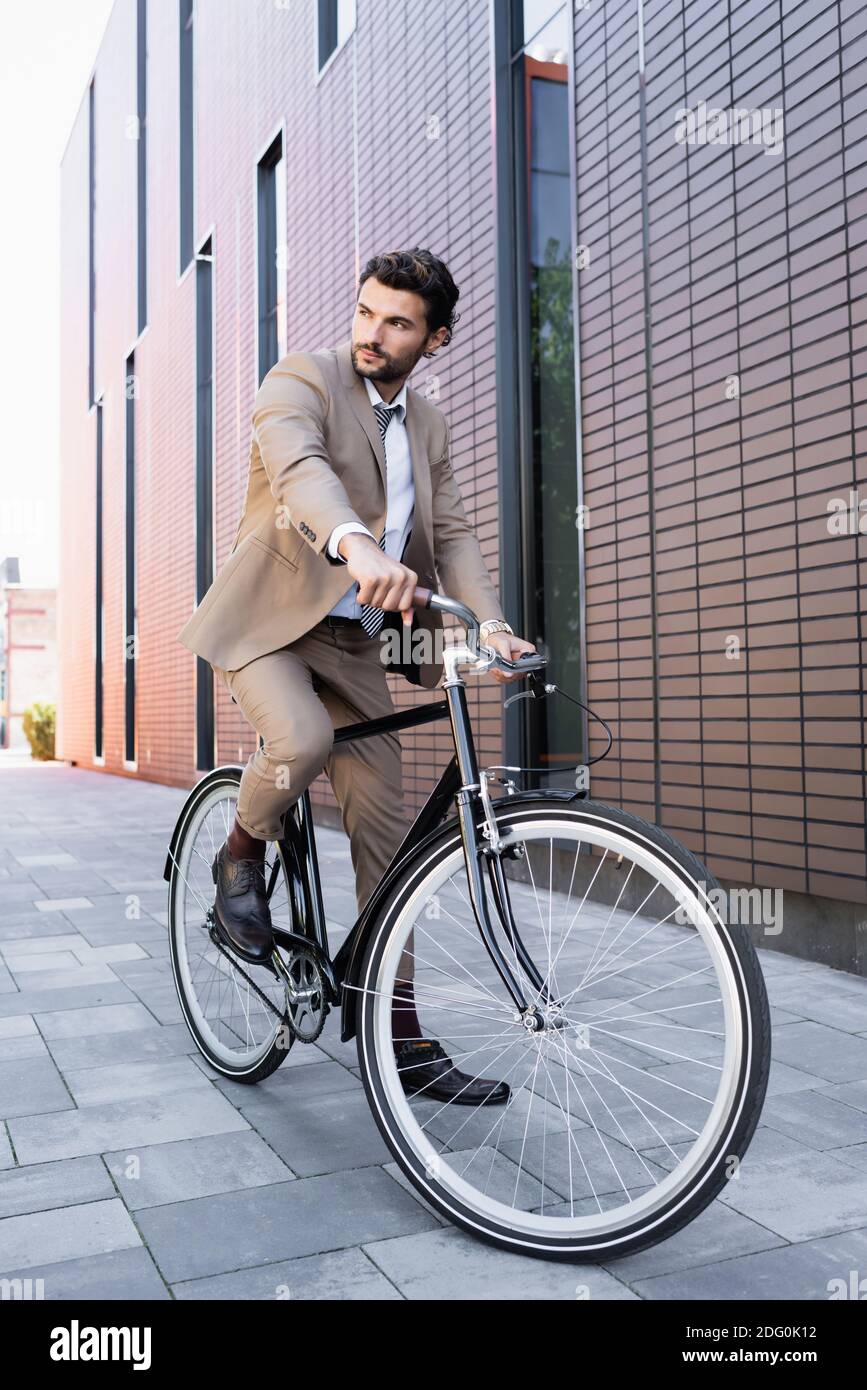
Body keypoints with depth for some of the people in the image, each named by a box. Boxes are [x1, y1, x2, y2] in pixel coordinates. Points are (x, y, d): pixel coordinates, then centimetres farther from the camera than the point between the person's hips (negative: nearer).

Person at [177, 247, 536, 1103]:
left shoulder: (428, 427, 13)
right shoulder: (301, 379, -7)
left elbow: (452, 534, 5)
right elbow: (298, 465, -28)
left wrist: (488, 622, -16)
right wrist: (357, 545, -50)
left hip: (353, 640, 5)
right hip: (266, 621, -5)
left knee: (384, 833, 1)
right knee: (301, 740, -36)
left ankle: (401, 1039, 10)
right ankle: (241, 857, -1)